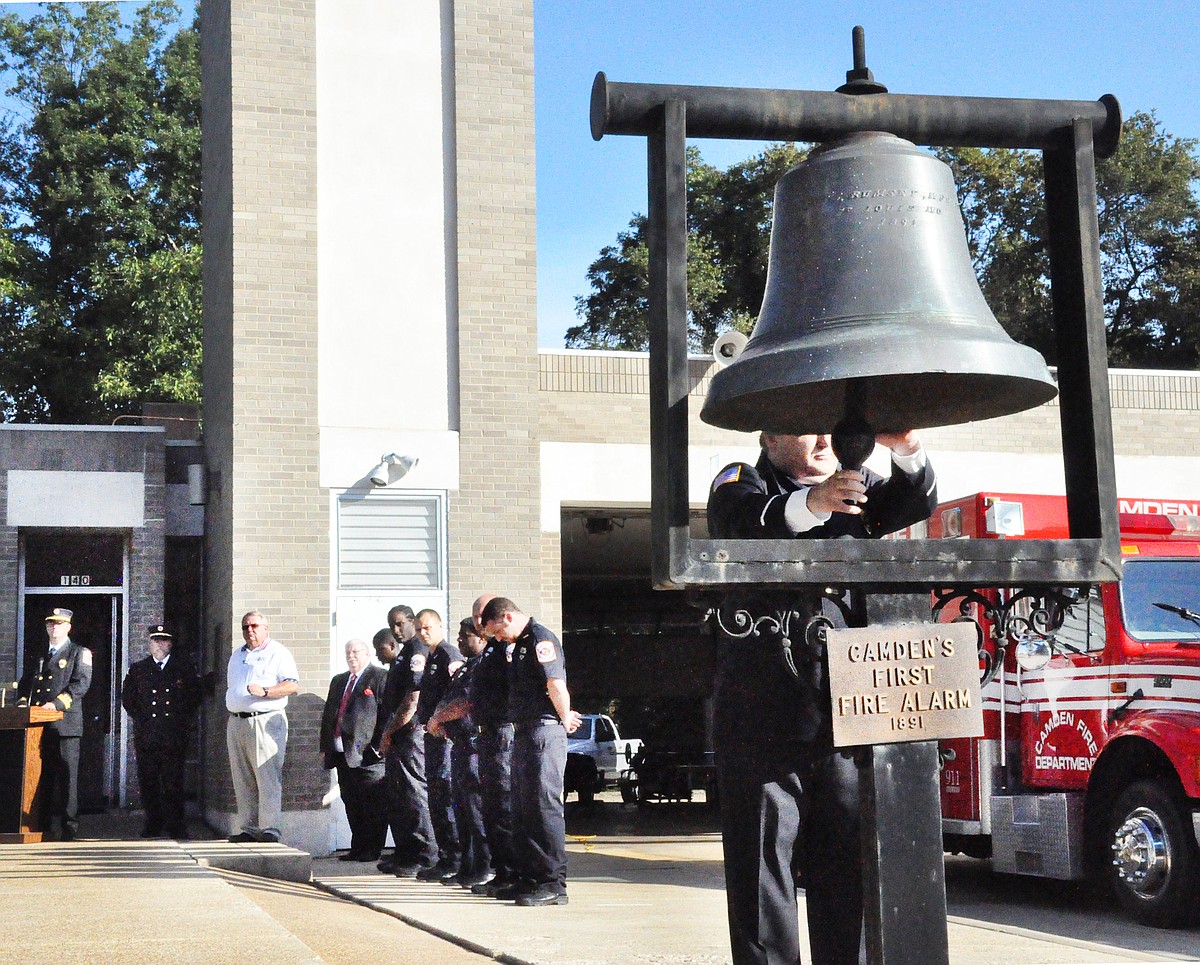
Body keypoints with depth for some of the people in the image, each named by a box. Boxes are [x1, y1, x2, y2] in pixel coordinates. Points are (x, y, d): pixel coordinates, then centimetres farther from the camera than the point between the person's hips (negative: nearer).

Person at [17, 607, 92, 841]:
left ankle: (69, 825, -6)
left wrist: (56, 703, -19)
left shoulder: (79, 653, 6)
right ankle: (43, 823, 11)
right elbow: (24, 683, 23)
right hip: (39, 725, 5)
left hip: (65, 722, -5)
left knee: (67, 773, -7)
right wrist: (23, 702, 1)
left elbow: (81, 683, -7)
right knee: (42, 775, 5)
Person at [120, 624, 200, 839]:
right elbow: (127, 698, 15)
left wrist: (183, 721, 3)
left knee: (173, 783, -5)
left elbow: (194, 697, 11)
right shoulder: (137, 669, 14)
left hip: (175, 737, -2)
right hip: (146, 737, 2)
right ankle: (153, 825, 11)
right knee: (148, 783, 1)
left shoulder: (184, 668, 10)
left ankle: (176, 827, 0)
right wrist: (141, 720, 6)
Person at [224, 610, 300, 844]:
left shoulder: (278, 653, 0)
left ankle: (269, 828, -13)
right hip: (237, 722, 7)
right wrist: (232, 711, 16)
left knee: (268, 779, -11)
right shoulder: (237, 655, 22)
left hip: (266, 721, -7)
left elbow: (293, 685, -9)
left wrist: (264, 691, -20)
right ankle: (247, 828, 11)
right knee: (243, 782, 7)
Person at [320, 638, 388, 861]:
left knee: (373, 805, -4)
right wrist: (325, 747, 15)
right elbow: (328, 715, 22)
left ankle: (372, 850, 0)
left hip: (368, 754, -8)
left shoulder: (380, 678, -3)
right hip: (343, 754, 8)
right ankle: (358, 849, 14)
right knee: (351, 803, 9)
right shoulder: (338, 681, 21)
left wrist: (379, 746, -15)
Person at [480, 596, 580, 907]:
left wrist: (566, 719, -7)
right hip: (523, 733, 10)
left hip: (544, 733, -10)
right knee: (522, 808, 13)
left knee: (545, 805, -9)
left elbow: (556, 687, -21)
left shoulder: (541, 640, -12)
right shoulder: (518, 645, 19)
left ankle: (554, 884, -7)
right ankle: (527, 878, 21)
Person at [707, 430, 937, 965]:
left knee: (847, 860, 7)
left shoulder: (854, 482, 16)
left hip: (844, 712, 4)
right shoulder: (741, 481, 2)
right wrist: (812, 503, -41)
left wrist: (907, 450, -21)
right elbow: (746, 522, -21)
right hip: (765, 714, -4)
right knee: (765, 863, 0)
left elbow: (916, 503, 0)